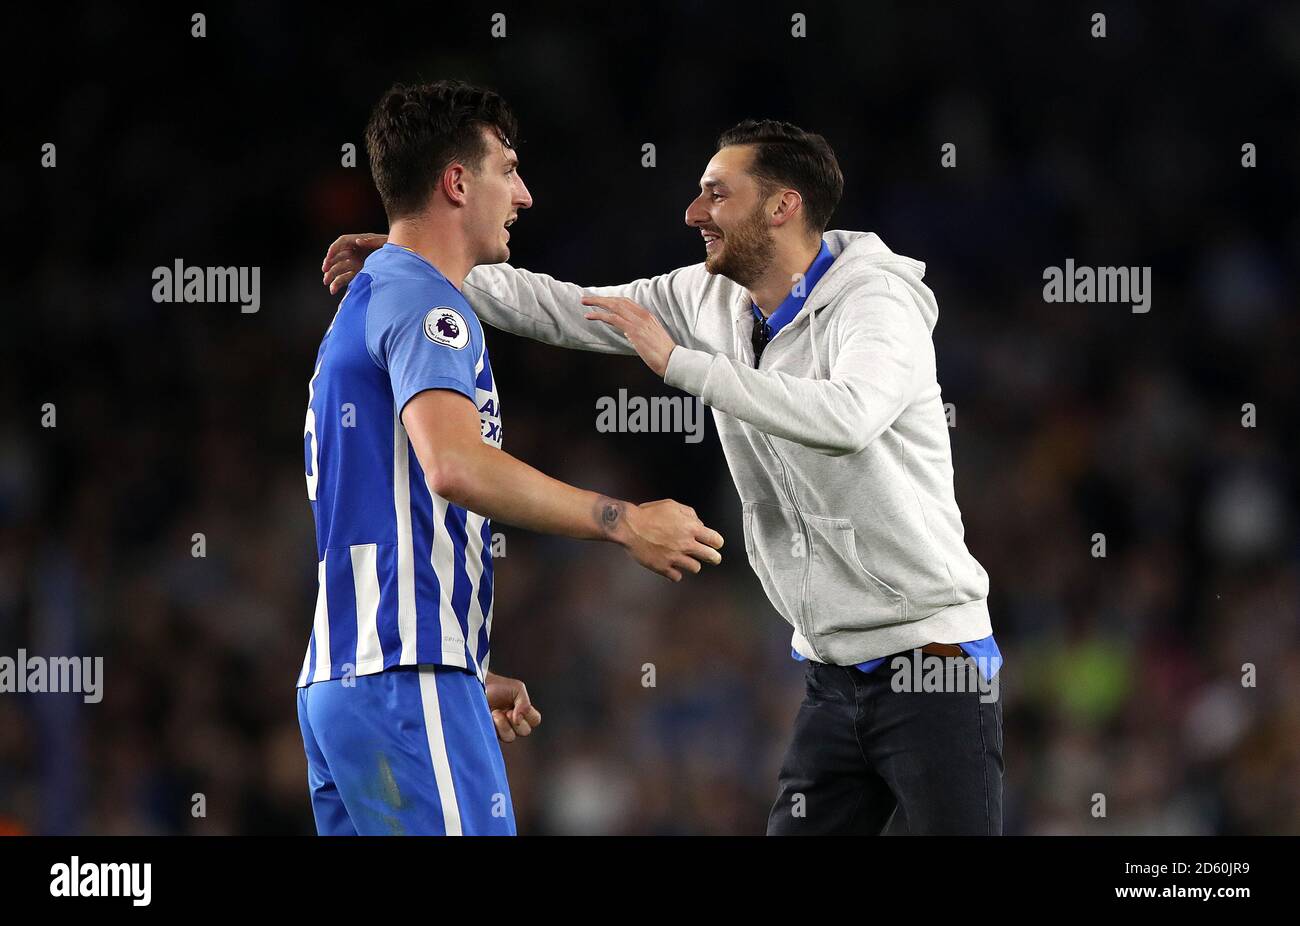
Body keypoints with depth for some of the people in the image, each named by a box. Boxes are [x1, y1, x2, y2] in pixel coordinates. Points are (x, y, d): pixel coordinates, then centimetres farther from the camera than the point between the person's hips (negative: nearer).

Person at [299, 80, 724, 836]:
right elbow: (453, 464, -26)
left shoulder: (365, 305, 25)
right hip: (407, 678, -10)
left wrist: (468, 679, 25)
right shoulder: (423, 301, -7)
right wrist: (626, 524, -19)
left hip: (336, 681, 10)